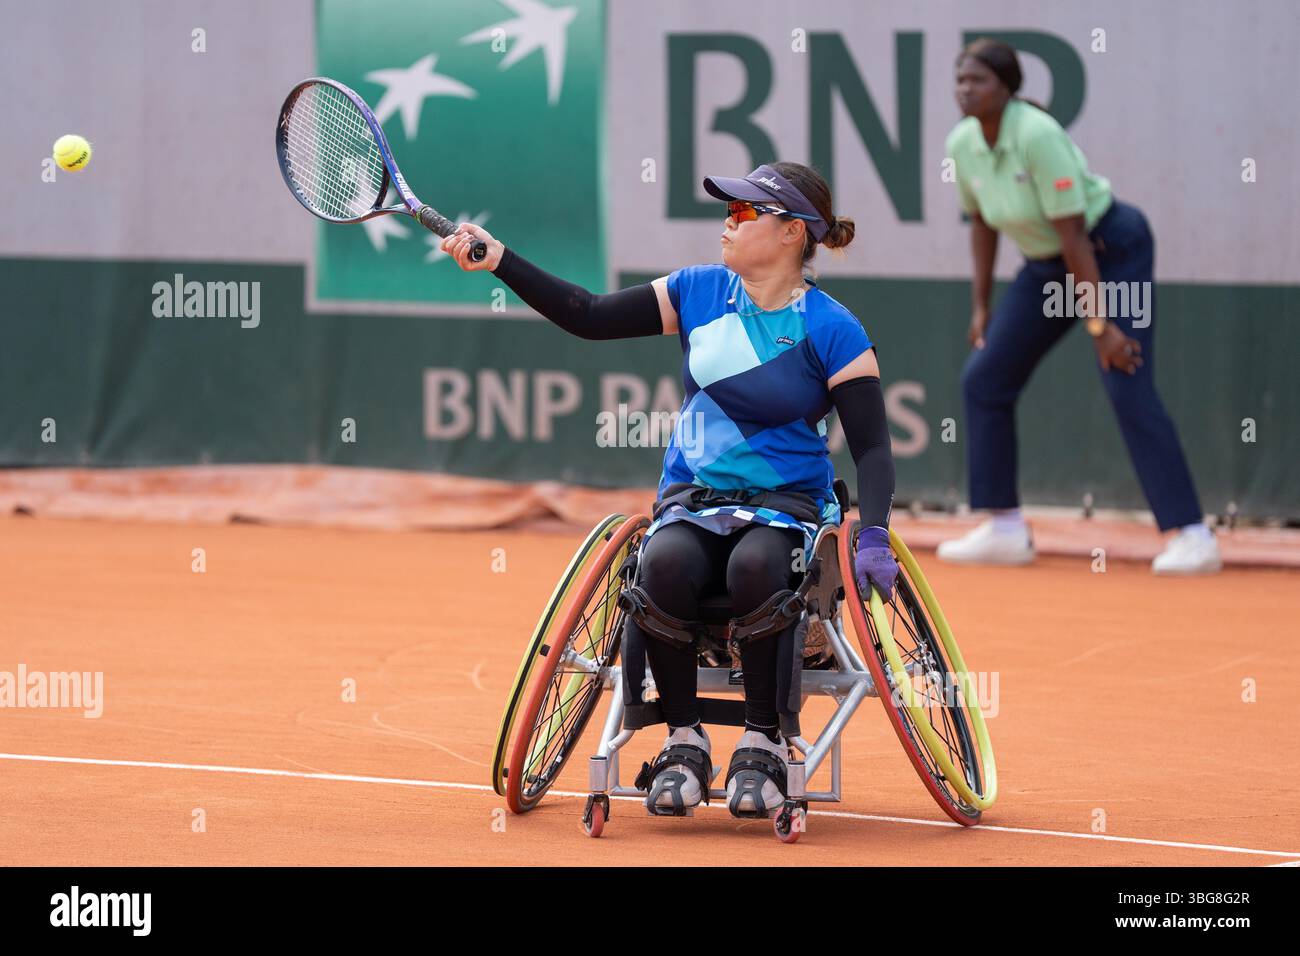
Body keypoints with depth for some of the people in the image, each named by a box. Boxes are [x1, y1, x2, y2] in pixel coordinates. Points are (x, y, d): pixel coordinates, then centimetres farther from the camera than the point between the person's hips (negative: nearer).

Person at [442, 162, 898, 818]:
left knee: (754, 566, -38)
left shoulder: (832, 332, -4)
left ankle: (762, 744, -22)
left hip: (785, 500, -3)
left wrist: (872, 536, -22)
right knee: (665, 563, -33)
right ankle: (683, 741, -17)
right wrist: (499, 260, 1)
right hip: (692, 496, 3)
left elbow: (872, 445, -6)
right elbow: (588, 317, 9)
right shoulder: (699, 292, 8)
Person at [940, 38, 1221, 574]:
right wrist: (981, 306, 11)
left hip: (1113, 251, -8)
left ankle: (1192, 538, -18)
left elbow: (1073, 236, -27)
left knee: (1129, 392, -19)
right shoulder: (962, 145, -5)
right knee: (983, 380, 4)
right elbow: (982, 224, 12)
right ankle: (1005, 531, 11)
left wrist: (1100, 327, -25)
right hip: (1046, 267, 8)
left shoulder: (1038, 136, -28)